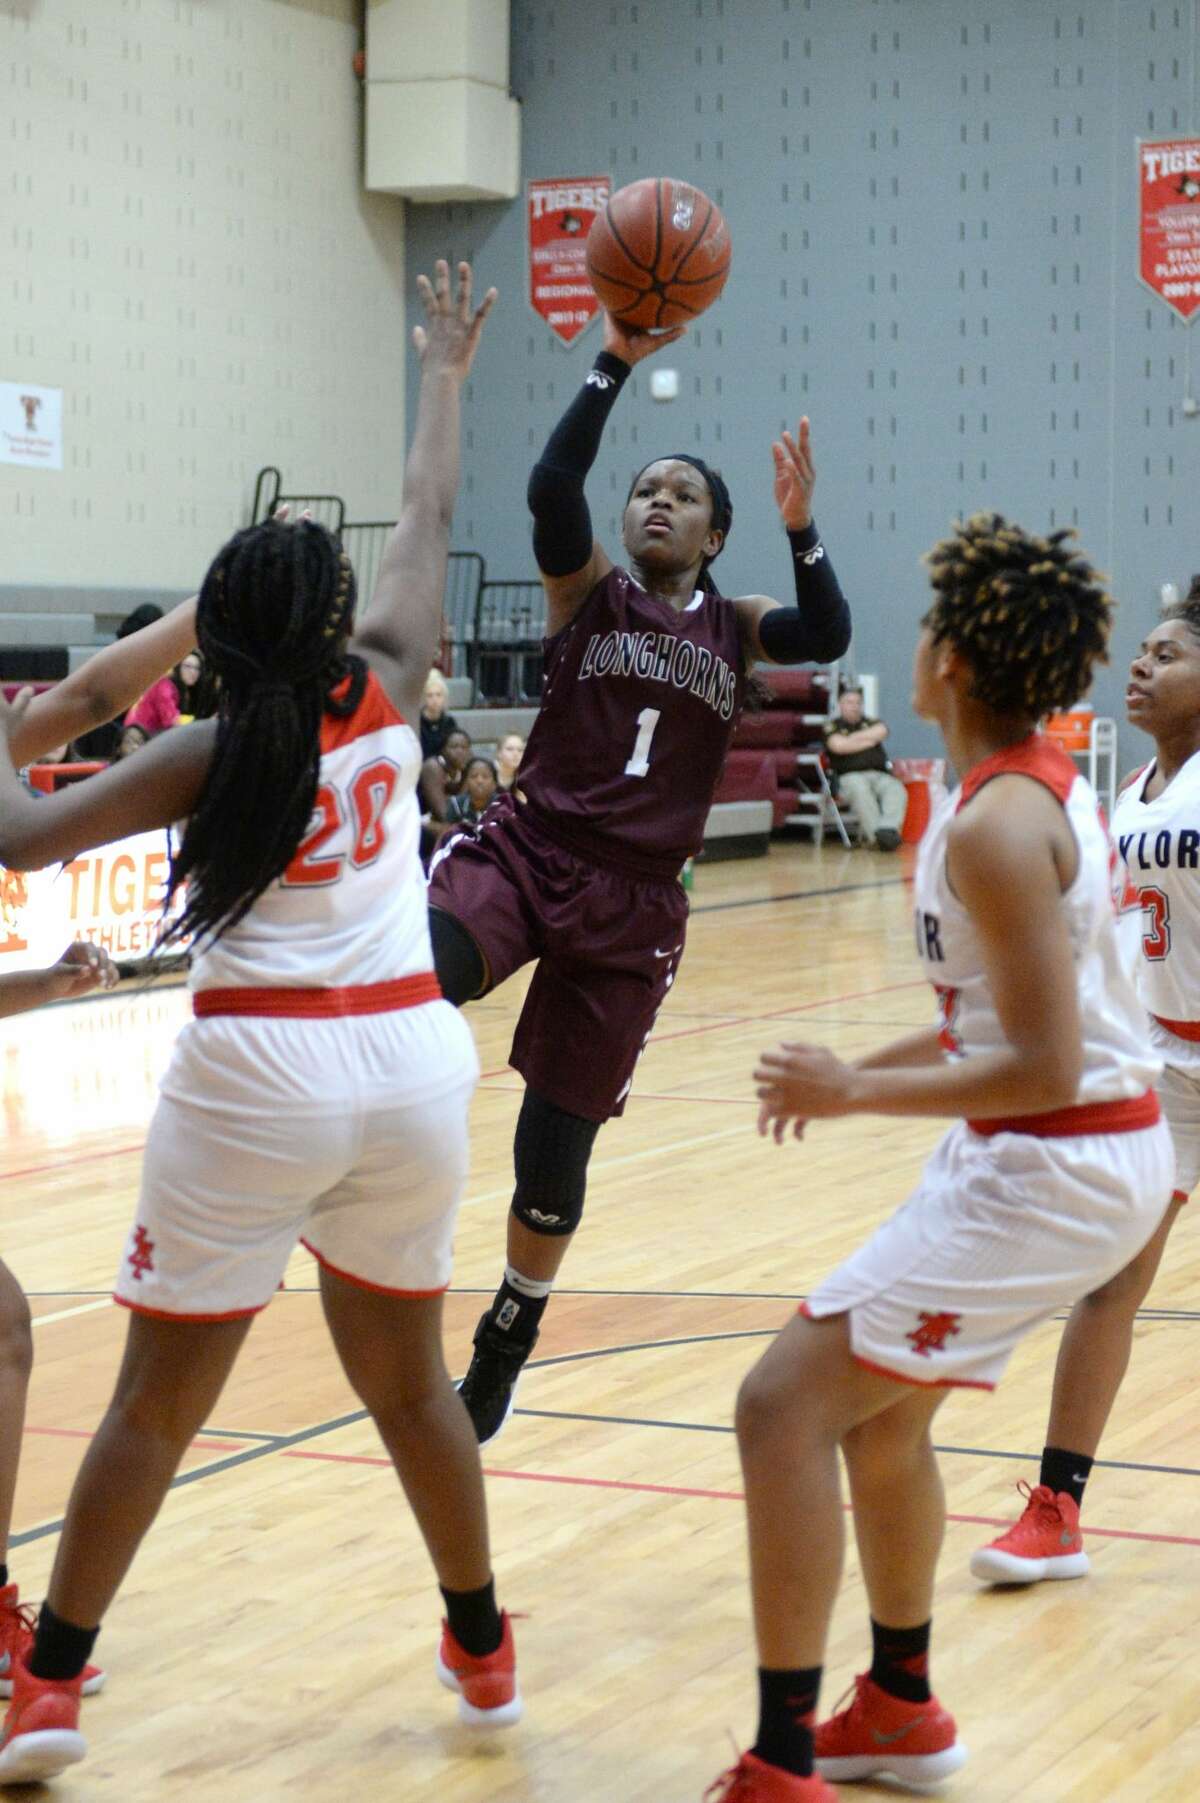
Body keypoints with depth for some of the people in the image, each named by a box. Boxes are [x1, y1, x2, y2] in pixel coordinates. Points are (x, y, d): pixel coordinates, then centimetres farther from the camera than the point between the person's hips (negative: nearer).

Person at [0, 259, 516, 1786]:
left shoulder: (210, 754, -3)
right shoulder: (384, 695, 5)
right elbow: (429, 520, 19)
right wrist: (445, 374, 32)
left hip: (257, 1075, -3)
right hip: (411, 1063, 3)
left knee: (157, 1401, 4)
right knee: (409, 1381, 19)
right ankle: (482, 1649, 30)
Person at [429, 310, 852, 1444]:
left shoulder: (736, 628, 13)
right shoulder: (590, 592, 6)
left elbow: (829, 639, -7)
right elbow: (551, 485, -13)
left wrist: (799, 527, -17)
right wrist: (614, 363, -20)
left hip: (632, 904, 2)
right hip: (523, 852, -2)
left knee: (557, 1147, 8)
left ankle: (507, 1340, 30)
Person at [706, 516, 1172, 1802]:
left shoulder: (995, 824, -21)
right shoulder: (1040, 783, 8)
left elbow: (1044, 1071, -25)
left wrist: (852, 1094, -17)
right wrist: (866, 1070, 15)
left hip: (1052, 1168, -10)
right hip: (1074, 1152, 10)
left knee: (785, 1404, -10)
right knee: (881, 1411, 22)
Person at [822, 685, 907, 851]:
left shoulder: (870, 723, 27)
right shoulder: (833, 726, 16)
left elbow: (881, 731, 3)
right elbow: (838, 745, -5)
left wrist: (852, 738, 4)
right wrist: (869, 741, 5)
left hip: (880, 775, 3)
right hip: (850, 776, -3)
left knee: (896, 789, -31)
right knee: (860, 790, -39)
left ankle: (888, 829, -52)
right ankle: (876, 833, -48)